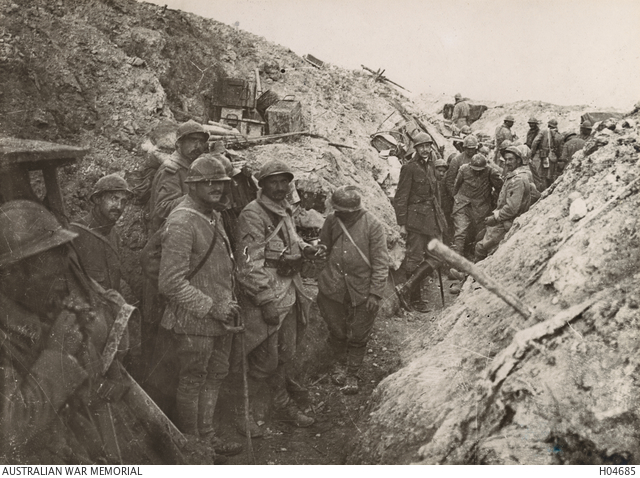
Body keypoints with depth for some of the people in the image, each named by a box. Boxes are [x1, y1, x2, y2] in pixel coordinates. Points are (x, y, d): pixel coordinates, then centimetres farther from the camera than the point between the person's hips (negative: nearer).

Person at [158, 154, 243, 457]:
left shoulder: (214, 217, 10)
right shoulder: (182, 222, -20)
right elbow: (171, 283, -24)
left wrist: (228, 303, 10)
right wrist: (212, 307, -20)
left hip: (219, 316, 9)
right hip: (194, 320, -9)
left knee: (216, 375, 19)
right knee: (192, 382, 7)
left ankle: (206, 435, 36)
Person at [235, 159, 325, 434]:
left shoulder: (285, 211, 12)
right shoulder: (252, 215, -16)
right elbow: (250, 264, -21)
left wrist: (308, 249, 8)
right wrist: (266, 301, -23)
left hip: (289, 295, 9)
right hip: (264, 297, -9)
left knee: (285, 356, 18)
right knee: (265, 360, -2)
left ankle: (284, 406, 34)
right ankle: (238, 410, 17)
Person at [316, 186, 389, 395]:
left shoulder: (372, 225, -14)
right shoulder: (332, 220, -4)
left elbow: (381, 263, -10)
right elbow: (323, 250, 10)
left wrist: (375, 293, -13)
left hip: (362, 291, -2)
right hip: (332, 289, 3)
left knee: (358, 336, 10)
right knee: (336, 331, 16)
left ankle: (352, 374, 31)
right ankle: (340, 363, 43)